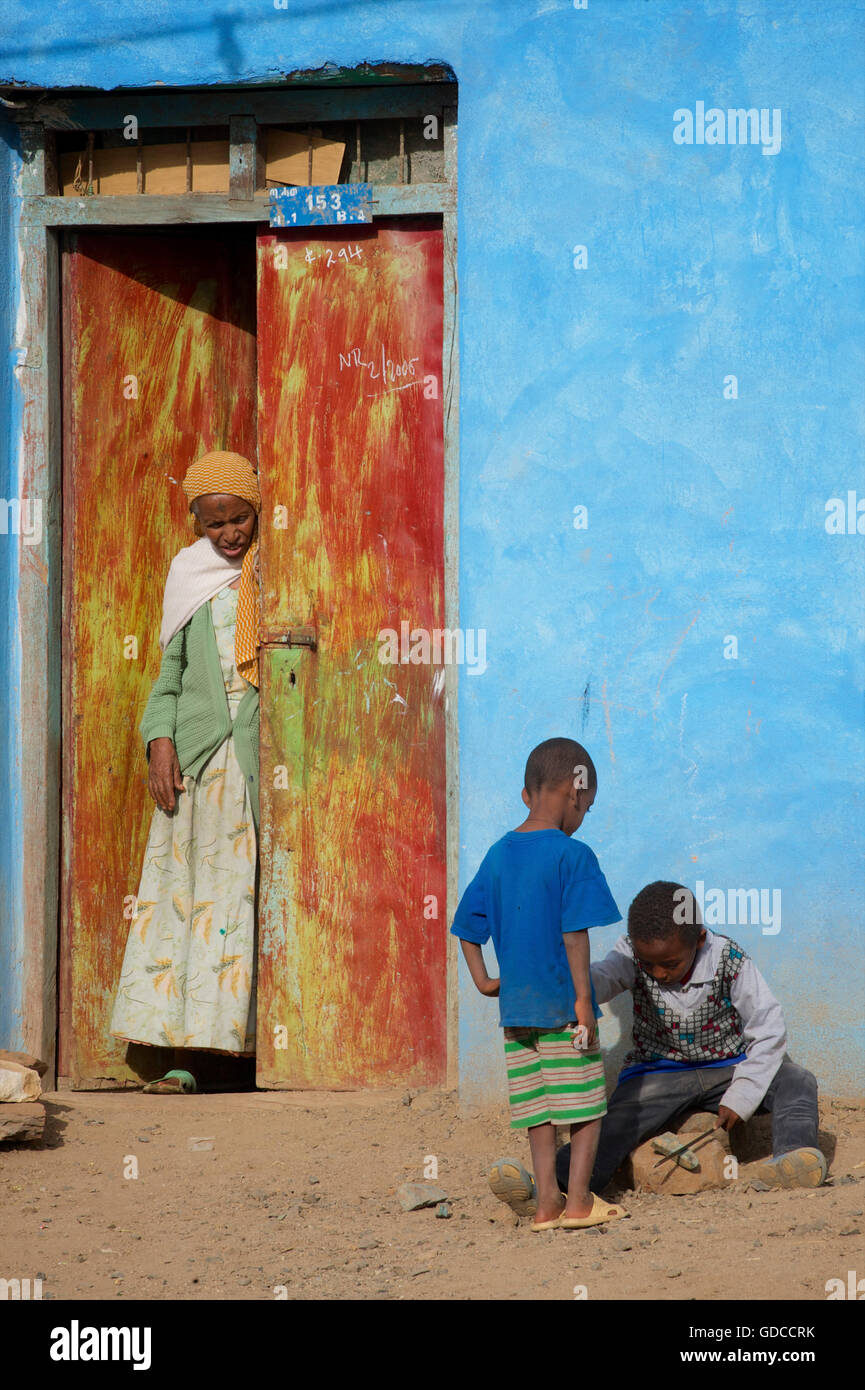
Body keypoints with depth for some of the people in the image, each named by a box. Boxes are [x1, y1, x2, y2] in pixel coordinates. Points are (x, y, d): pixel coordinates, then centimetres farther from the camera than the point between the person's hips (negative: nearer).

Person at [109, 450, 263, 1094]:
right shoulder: (191, 575, 15)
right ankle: (186, 1054, -5)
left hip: (266, 752, -3)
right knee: (189, 894, -3)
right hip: (200, 757, 3)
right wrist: (161, 741, 3)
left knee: (264, 892, -7)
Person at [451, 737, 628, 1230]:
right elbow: (574, 934, -16)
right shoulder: (573, 856, -12)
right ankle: (578, 1200, 6)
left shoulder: (498, 855, 8)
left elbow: (470, 925, 12)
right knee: (587, 1104, 6)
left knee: (540, 1111, 11)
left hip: (516, 1007, 6)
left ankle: (546, 1202, 10)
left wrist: (484, 981, 13)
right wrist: (583, 999, -14)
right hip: (562, 1005, -6)